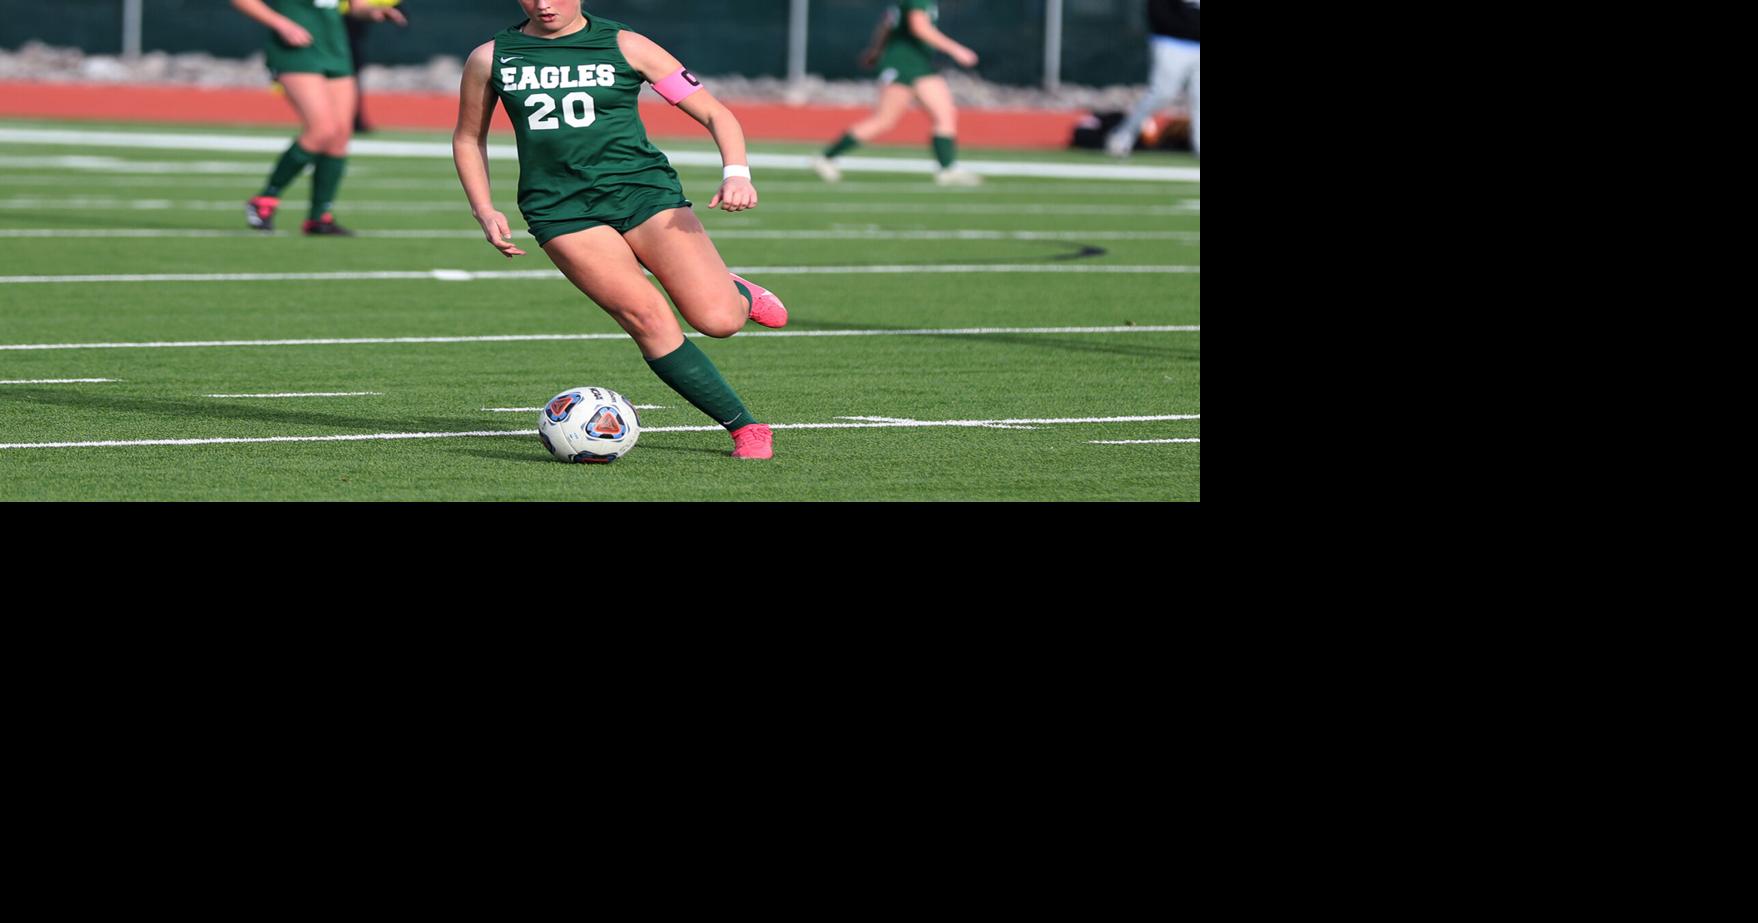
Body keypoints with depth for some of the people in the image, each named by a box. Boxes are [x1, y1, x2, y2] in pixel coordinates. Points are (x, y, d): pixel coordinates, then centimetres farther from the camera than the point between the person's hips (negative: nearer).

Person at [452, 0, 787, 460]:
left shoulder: (626, 47, 3)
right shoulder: (490, 59, 8)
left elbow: (714, 113, 3)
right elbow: (468, 138, 23)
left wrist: (736, 173, -15)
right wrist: (484, 211, 9)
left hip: (643, 191, 0)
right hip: (561, 210, 1)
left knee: (717, 319, -18)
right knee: (648, 319, -21)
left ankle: (738, 293, 22)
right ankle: (745, 427, -7)